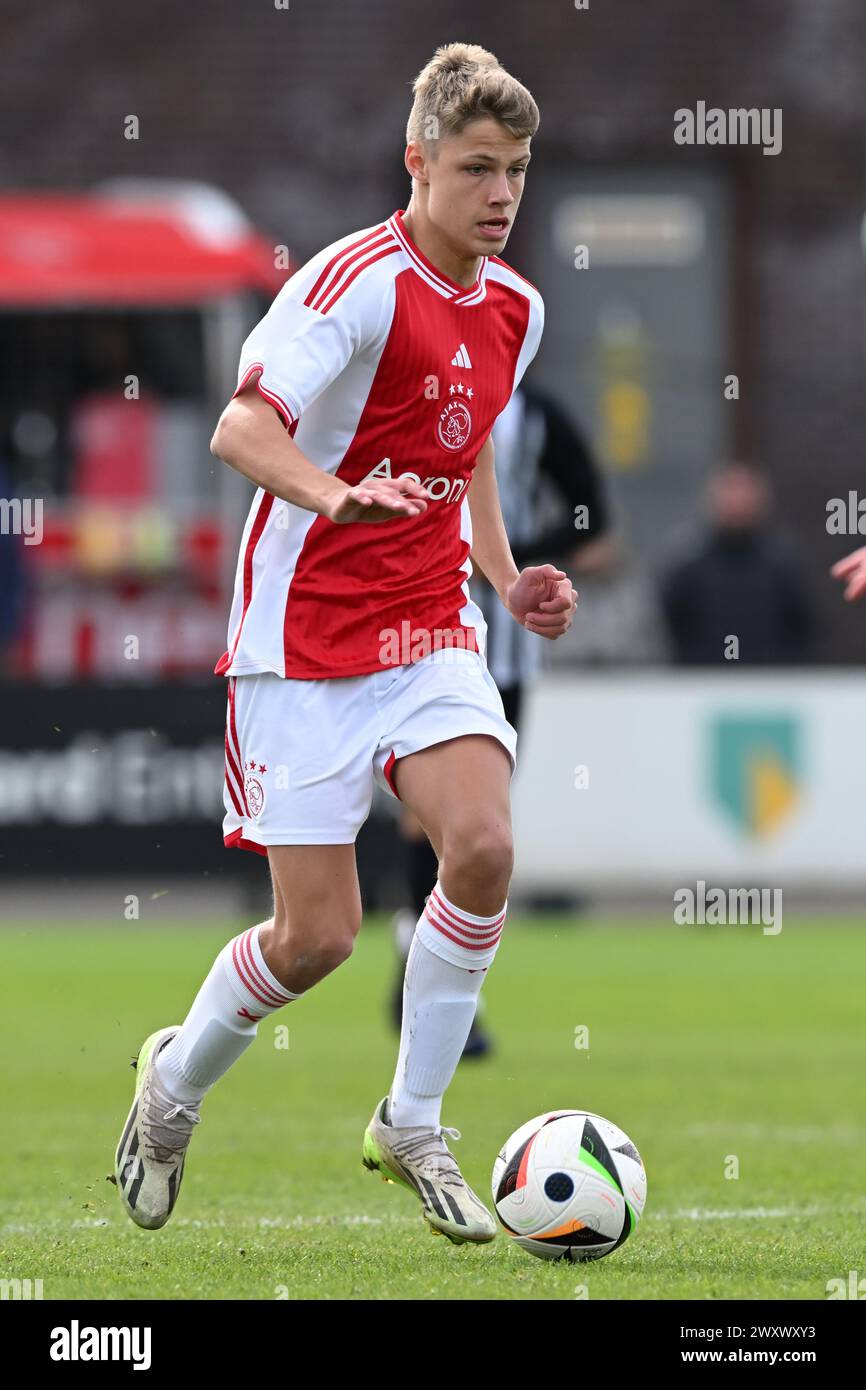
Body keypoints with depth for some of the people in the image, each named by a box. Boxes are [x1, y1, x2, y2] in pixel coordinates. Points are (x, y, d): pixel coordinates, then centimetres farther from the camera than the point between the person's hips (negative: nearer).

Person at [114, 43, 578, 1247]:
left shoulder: (513, 307, 7)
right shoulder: (360, 282, -16)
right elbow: (240, 430, -24)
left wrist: (507, 576, 12)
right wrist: (340, 495, -42)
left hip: (430, 629, 6)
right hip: (306, 637, -6)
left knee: (483, 845, -19)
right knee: (316, 935, -5)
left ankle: (413, 1123, -1)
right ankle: (177, 1080, 26)